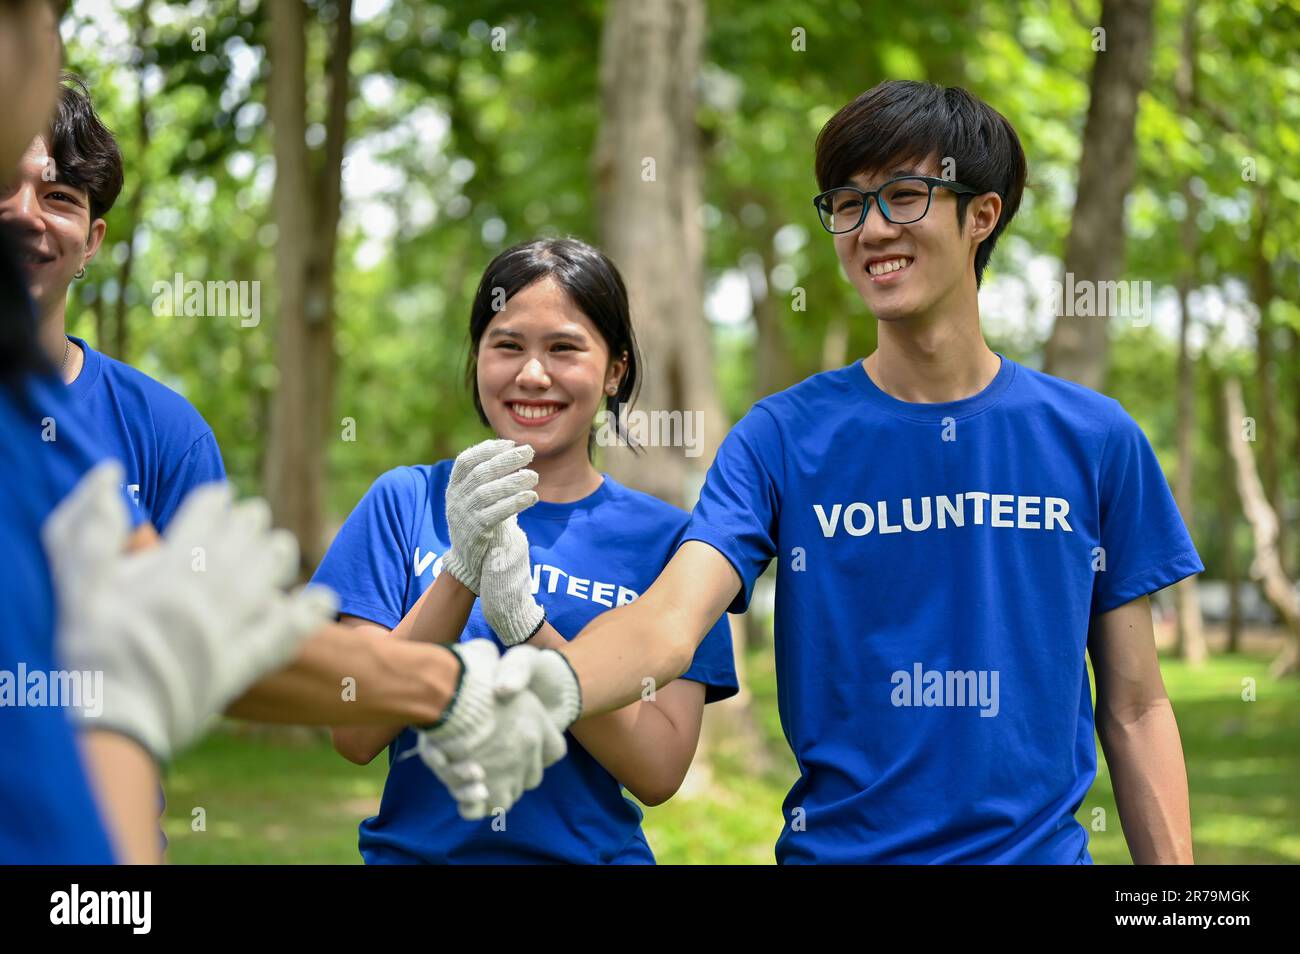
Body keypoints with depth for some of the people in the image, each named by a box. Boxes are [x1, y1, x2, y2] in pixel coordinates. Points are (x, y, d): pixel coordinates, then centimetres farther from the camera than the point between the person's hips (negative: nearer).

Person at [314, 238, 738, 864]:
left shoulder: (662, 536, 2)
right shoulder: (406, 501, 3)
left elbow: (659, 771, -7)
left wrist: (525, 621, -18)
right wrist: (462, 572, -17)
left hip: (594, 853, 0)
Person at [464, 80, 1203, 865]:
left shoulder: (1093, 438, 0)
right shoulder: (781, 438, -3)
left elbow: (1136, 710, 3)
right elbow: (669, 620, -19)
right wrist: (540, 685, -38)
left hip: (1039, 844, 1)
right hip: (838, 844, 0)